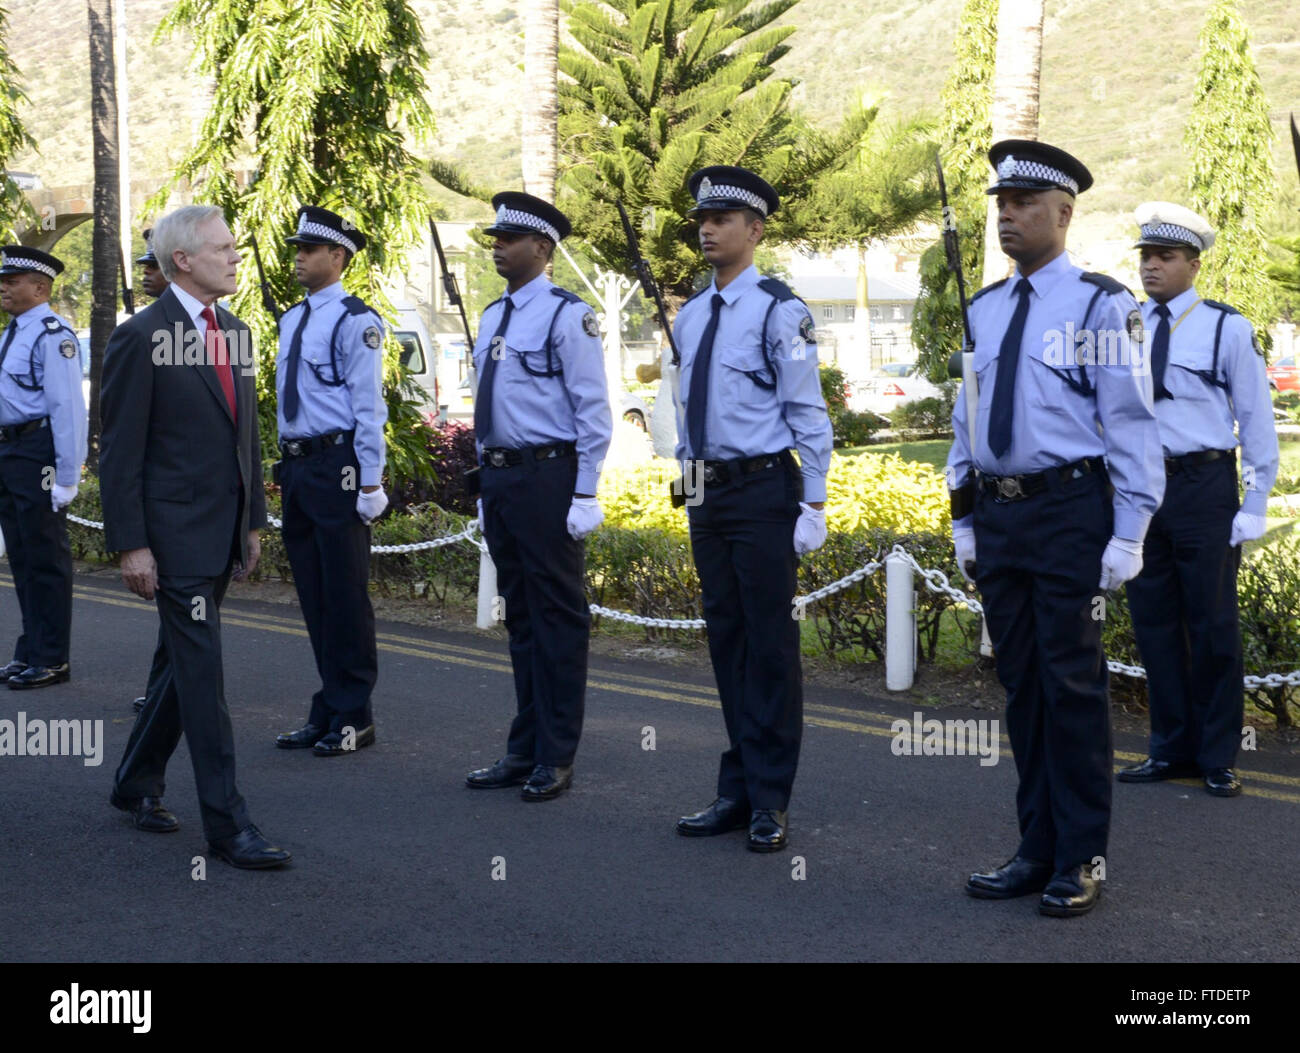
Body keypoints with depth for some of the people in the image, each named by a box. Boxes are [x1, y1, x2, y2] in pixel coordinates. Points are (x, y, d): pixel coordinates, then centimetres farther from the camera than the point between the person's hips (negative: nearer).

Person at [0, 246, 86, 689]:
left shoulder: (54, 336, -14)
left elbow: (68, 408, -18)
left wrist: (67, 477, -20)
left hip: (38, 452, -9)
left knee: (46, 560, -1)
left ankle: (51, 660, 8)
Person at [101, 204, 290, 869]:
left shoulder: (233, 332, 13)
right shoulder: (141, 338, -11)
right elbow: (120, 450, -11)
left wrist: (252, 522, 17)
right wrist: (130, 543, -14)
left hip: (223, 533, 8)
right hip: (176, 536, -8)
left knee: (180, 663, 16)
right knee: (202, 672, -7)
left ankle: (137, 783, 32)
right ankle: (226, 822, -4)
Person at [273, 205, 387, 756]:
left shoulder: (354, 321, -10)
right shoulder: (291, 320, 14)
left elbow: (369, 407, -13)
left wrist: (370, 483, -16)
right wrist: (287, 468, 17)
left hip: (337, 464, -8)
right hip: (298, 465, 8)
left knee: (345, 593, -2)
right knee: (313, 595, 13)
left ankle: (353, 716, 8)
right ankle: (327, 711, 22)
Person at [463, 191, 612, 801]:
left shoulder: (566, 315, -9)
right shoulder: (492, 317, 14)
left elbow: (593, 412, -11)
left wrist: (585, 495, -16)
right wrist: (486, 486, 18)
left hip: (547, 477, -8)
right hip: (500, 477, 8)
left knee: (558, 617, 0)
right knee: (519, 615, 13)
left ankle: (556, 758, 8)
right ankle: (524, 751, 22)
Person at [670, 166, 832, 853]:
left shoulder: (779, 311, -9)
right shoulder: (689, 317, 11)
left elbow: (808, 414, -10)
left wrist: (813, 506, -14)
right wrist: (689, 483, 17)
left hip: (763, 490, -7)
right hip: (708, 493, 7)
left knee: (770, 642, -1)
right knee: (725, 638, 12)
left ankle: (771, 801, 9)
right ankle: (738, 791, 22)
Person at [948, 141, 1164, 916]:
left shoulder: (1100, 304, -5)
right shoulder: (984, 311, 12)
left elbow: (1132, 423, -7)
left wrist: (1130, 533, -12)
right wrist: (965, 518, 14)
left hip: (1070, 511, -6)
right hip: (999, 514, 6)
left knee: (1073, 684, -1)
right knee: (1021, 684, 11)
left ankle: (1082, 861, 11)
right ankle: (1040, 849, 22)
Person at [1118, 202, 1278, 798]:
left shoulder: (1225, 328, -1)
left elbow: (1257, 419, 0)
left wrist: (1255, 505, -5)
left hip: (1203, 487, -3)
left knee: (1213, 625, 2)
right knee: (1153, 624, 9)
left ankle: (1218, 757, 14)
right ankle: (1171, 749, 22)